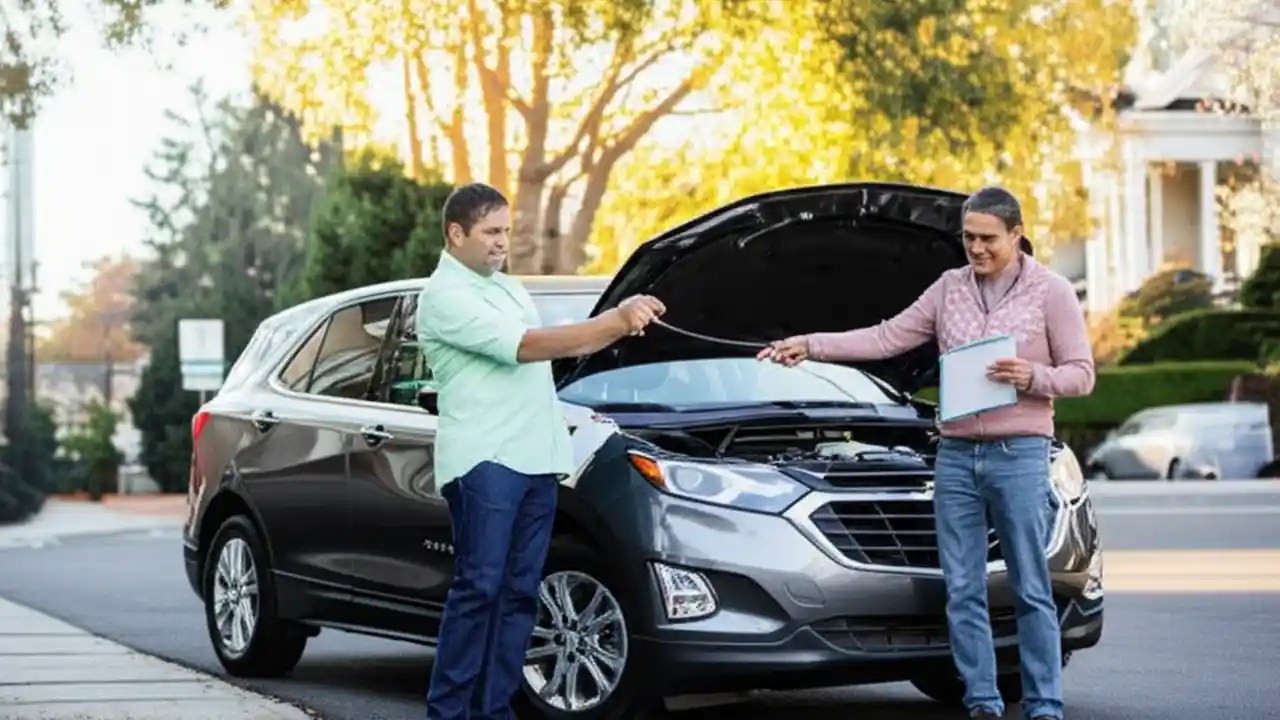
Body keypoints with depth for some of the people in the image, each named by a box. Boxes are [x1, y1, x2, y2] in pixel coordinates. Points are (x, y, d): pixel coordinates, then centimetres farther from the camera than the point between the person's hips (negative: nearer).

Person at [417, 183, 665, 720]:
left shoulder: (509, 289, 22)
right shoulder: (445, 297, -8)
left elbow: (561, 349, 25)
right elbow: (526, 347, -17)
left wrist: (623, 324, 8)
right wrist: (614, 322, -17)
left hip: (537, 460, 8)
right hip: (484, 460, -8)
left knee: (519, 593, 5)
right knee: (478, 588, -11)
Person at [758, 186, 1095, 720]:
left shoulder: (1051, 292, 0)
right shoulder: (950, 288, 10)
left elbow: (1081, 374, 0)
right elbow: (887, 339, 9)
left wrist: (1033, 378, -18)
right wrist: (812, 346, 1)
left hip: (1019, 455, -4)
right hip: (955, 455, 4)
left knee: (1031, 591, -1)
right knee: (963, 590, 3)